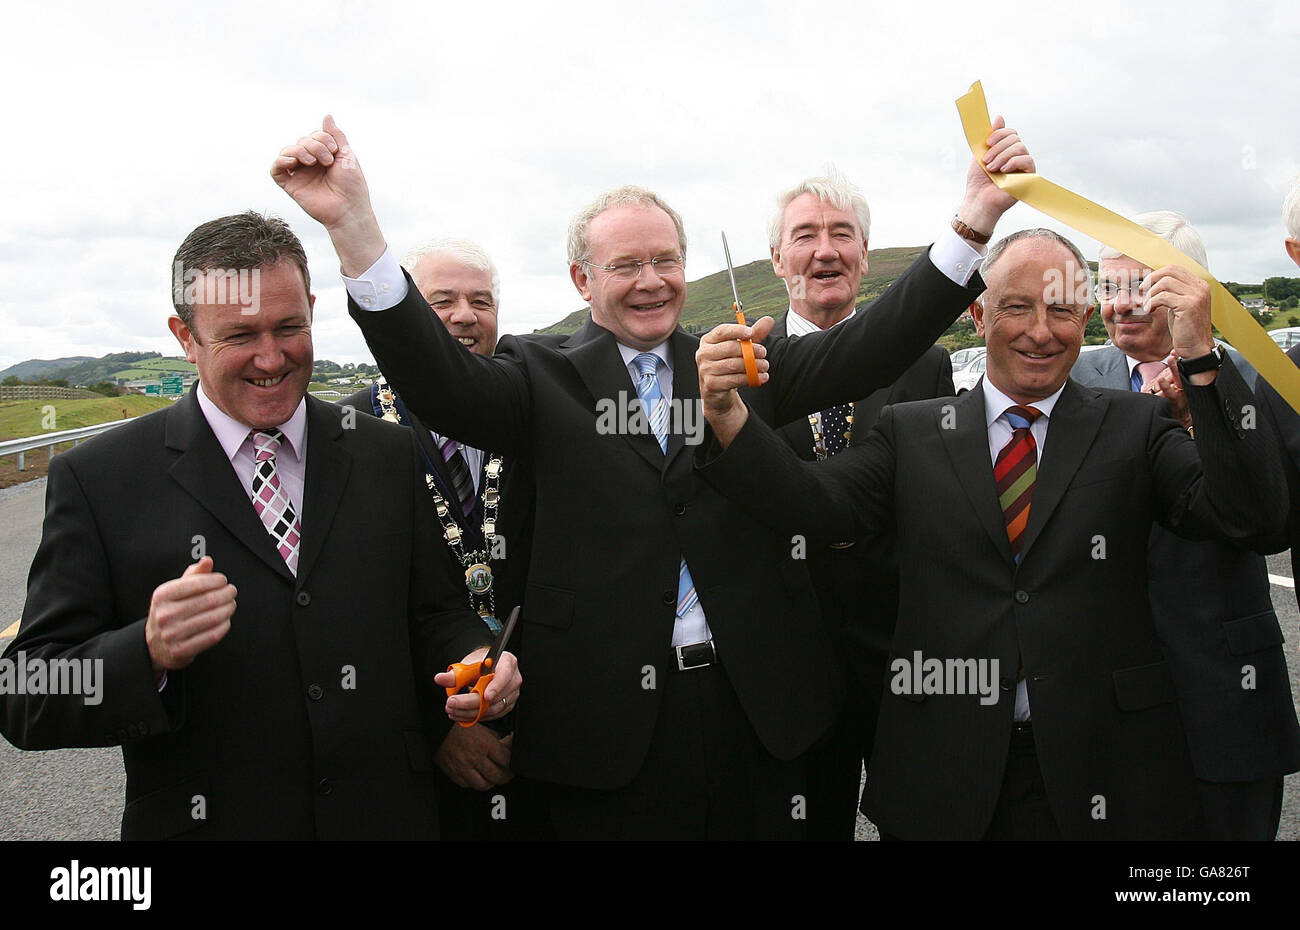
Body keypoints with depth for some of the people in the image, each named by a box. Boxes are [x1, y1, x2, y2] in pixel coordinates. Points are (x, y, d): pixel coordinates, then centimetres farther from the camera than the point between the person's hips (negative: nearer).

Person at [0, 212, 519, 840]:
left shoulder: (390, 458, 2)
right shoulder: (96, 480, -7)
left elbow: (433, 613, 6)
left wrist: (473, 664, -15)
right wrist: (148, 653, -29)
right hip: (205, 820, -2)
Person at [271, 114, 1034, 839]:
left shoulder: (744, 360, 8)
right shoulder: (545, 375, 0)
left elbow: (871, 348, -3)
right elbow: (441, 381, -16)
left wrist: (974, 218, -15)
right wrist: (353, 224, -30)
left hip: (756, 704, 3)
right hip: (611, 718, -2)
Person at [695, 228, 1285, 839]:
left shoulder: (1134, 426, 3)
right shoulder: (912, 433, 4)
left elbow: (1247, 514, -9)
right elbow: (815, 505, -9)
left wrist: (1200, 359, -18)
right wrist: (729, 417, -26)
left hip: (1101, 770, 0)